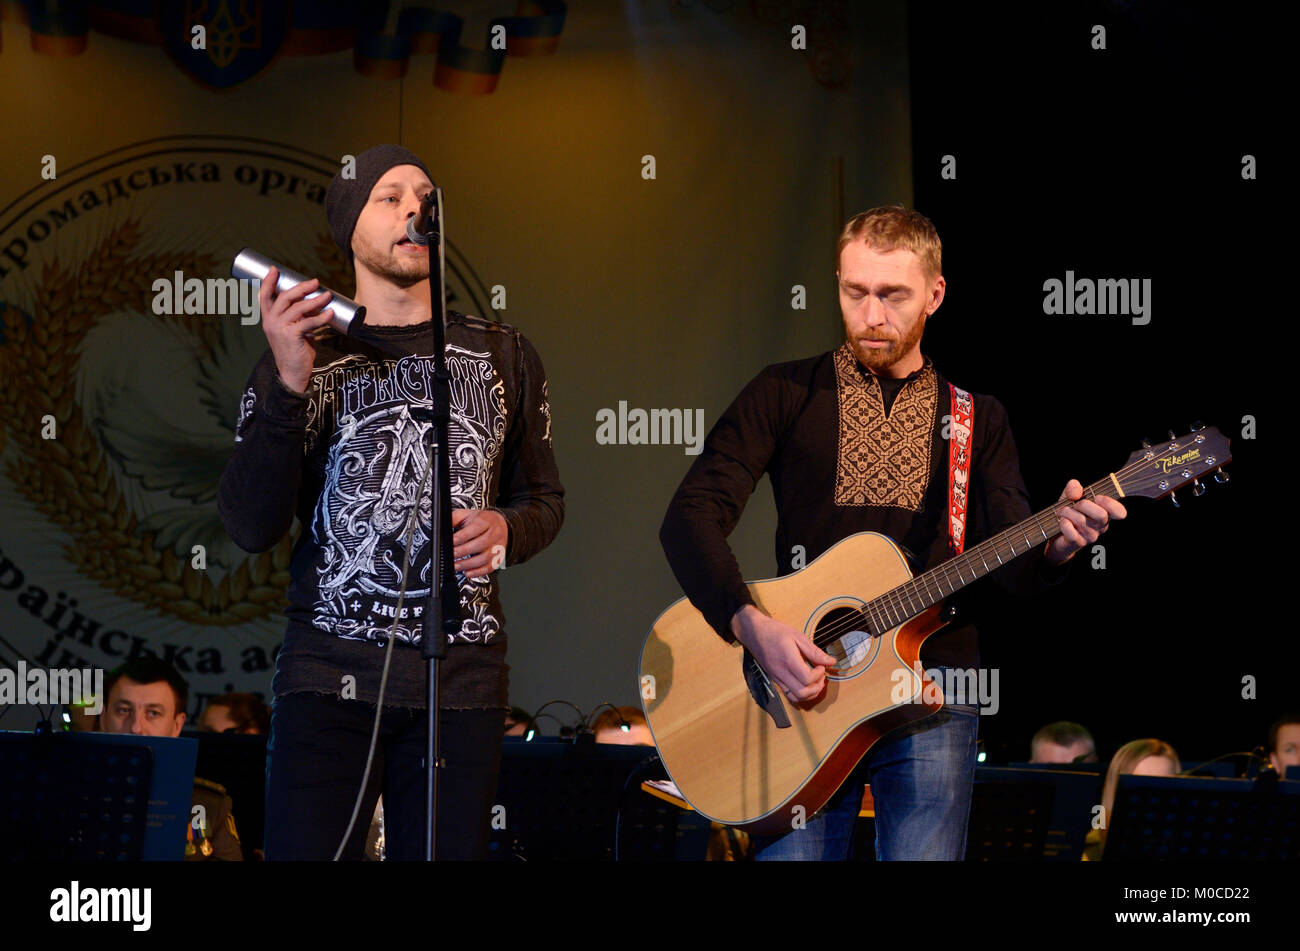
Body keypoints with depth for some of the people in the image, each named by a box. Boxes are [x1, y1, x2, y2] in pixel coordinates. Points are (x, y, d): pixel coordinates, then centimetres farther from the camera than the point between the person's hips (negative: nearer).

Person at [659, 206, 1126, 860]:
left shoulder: (977, 420, 14)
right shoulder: (786, 395, 8)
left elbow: (1011, 565, 3)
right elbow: (691, 517, -3)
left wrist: (1056, 544, -21)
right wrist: (750, 625, -18)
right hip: (799, 683, -1)